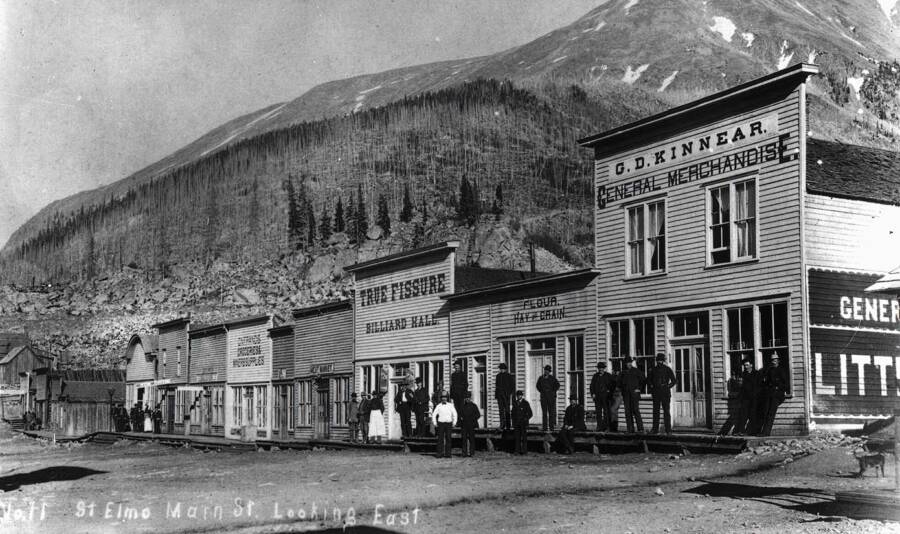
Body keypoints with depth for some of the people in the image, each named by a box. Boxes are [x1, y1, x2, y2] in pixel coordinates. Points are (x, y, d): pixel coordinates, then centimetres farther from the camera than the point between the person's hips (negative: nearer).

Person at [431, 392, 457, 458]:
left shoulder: (450, 405, 3)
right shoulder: (438, 406, 2)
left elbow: (455, 414, 5)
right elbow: (434, 415, 6)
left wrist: (454, 422, -3)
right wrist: (435, 423, -1)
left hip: (449, 424, 0)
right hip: (441, 423, 0)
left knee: (448, 439, -1)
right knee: (440, 439, -2)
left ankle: (447, 454, 4)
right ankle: (440, 454, 0)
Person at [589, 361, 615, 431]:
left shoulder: (608, 376, 6)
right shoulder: (595, 376, 13)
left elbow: (614, 383, 12)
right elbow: (592, 385, 12)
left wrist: (610, 390, 3)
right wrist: (592, 393, 1)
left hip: (606, 396, -2)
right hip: (597, 396, 2)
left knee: (606, 411, -8)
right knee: (598, 412, 0)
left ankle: (606, 427, -6)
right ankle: (599, 426, 2)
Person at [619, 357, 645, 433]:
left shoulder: (636, 371, 2)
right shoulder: (623, 372, 11)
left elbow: (643, 380, 6)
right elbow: (620, 382, 22)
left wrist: (639, 389, -2)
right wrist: (622, 391, 12)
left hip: (634, 393, -4)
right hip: (626, 395, 4)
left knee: (636, 411, -12)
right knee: (628, 412, 1)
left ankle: (640, 429, -11)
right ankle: (630, 429, 4)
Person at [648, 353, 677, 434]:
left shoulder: (667, 369, 2)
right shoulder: (654, 370, 11)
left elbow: (674, 381, 4)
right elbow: (648, 379, 23)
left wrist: (668, 387, -6)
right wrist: (651, 386, 9)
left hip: (665, 393, -3)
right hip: (656, 393, 3)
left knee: (666, 411, -3)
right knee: (655, 411, 2)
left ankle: (668, 430, -2)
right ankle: (655, 429, 4)